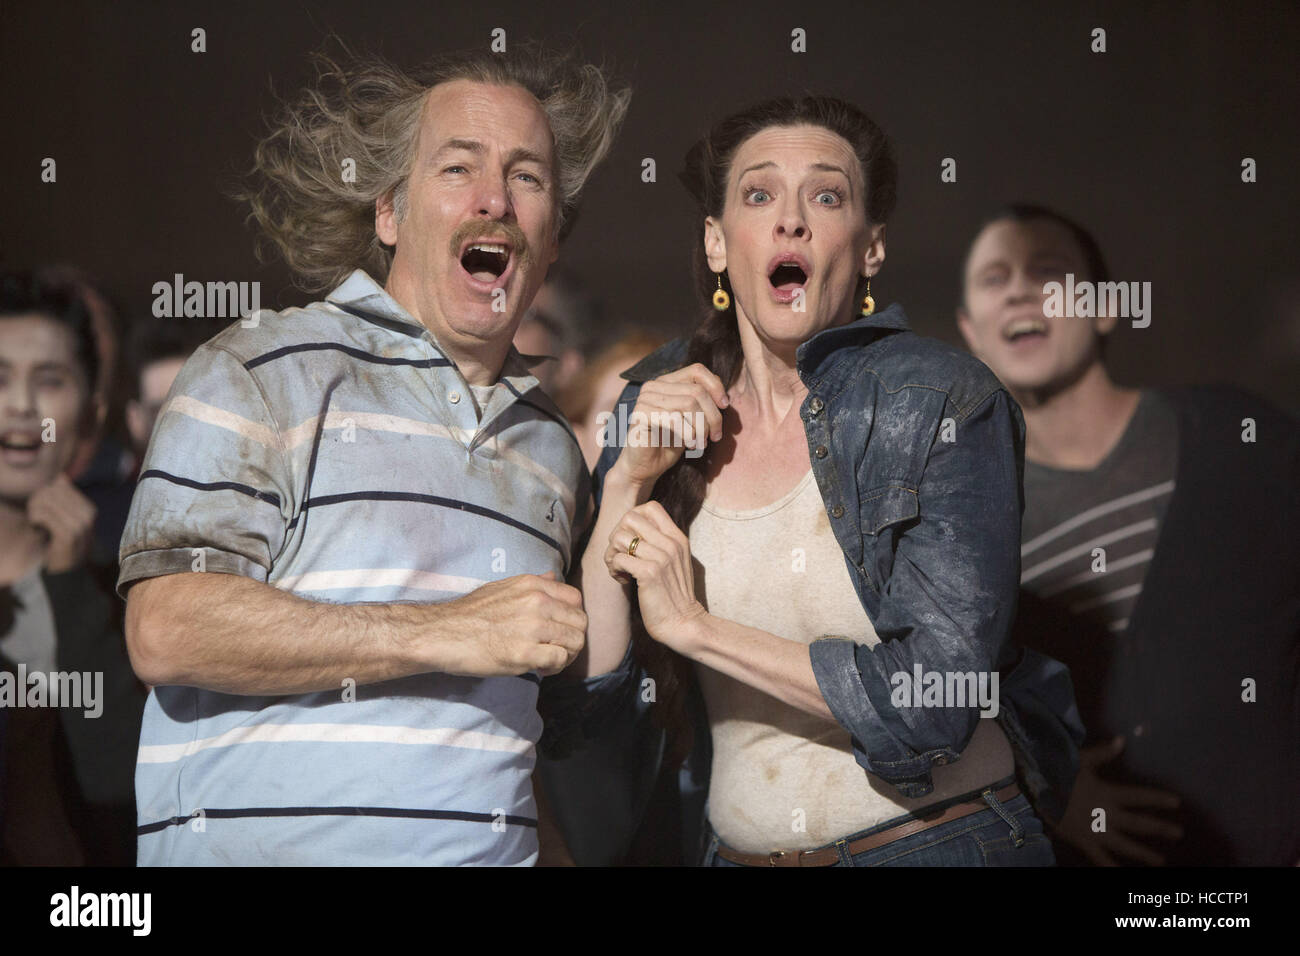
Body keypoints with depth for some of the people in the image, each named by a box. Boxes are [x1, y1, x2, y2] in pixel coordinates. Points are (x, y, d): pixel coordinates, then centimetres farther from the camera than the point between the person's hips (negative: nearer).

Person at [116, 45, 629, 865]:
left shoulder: (551, 443, 14)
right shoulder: (263, 370, -4)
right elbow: (167, 630, -16)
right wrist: (449, 634, -16)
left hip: (498, 847, 5)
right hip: (263, 843, -5)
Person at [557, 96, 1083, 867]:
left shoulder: (945, 404, -11)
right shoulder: (656, 414, 0)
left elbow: (939, 702, -19)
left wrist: (694, 627, -16)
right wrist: (626, 486, -13)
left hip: (936, 839, -4)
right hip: (737, 847, 4)